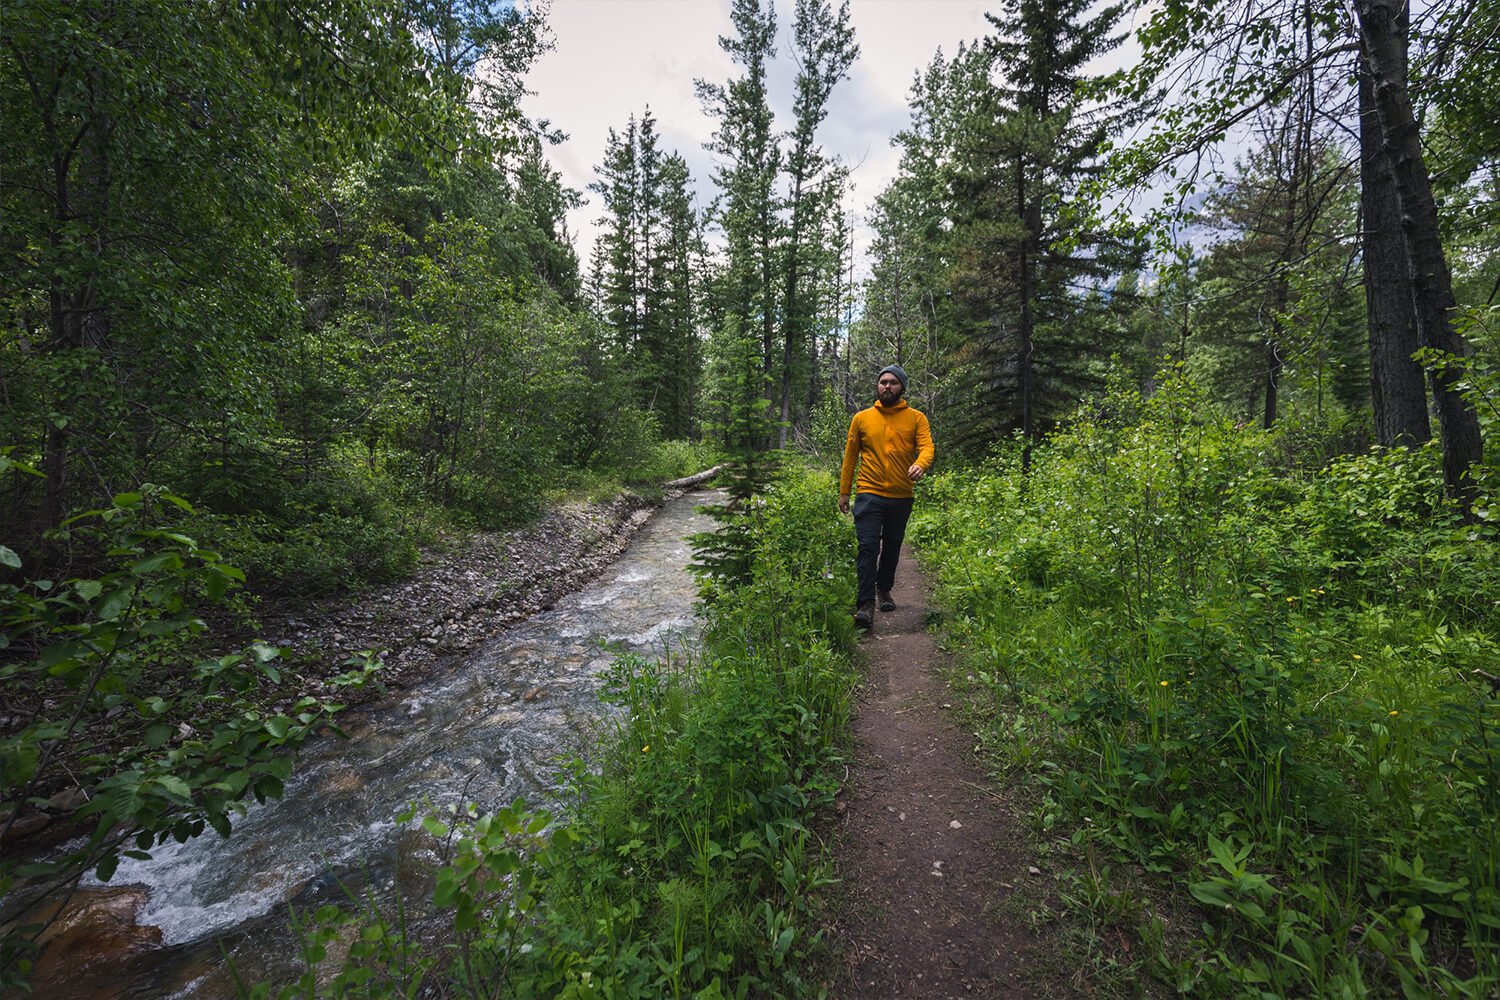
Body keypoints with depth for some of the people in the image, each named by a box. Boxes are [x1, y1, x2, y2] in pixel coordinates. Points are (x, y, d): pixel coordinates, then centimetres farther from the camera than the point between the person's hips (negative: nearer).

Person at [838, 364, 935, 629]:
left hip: (901, 497, 2)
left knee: (892, 547, 16)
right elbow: (850, 456, 9)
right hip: (869, 494, -1)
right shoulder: (861, 418, 5)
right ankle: (866, 604, -6)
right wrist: (843, 491, 8)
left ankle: (884, 589, 38)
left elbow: (927, 447, -9)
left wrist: (920, 465, -32)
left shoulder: (916, 418, 4)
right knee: (868, 547, -10)